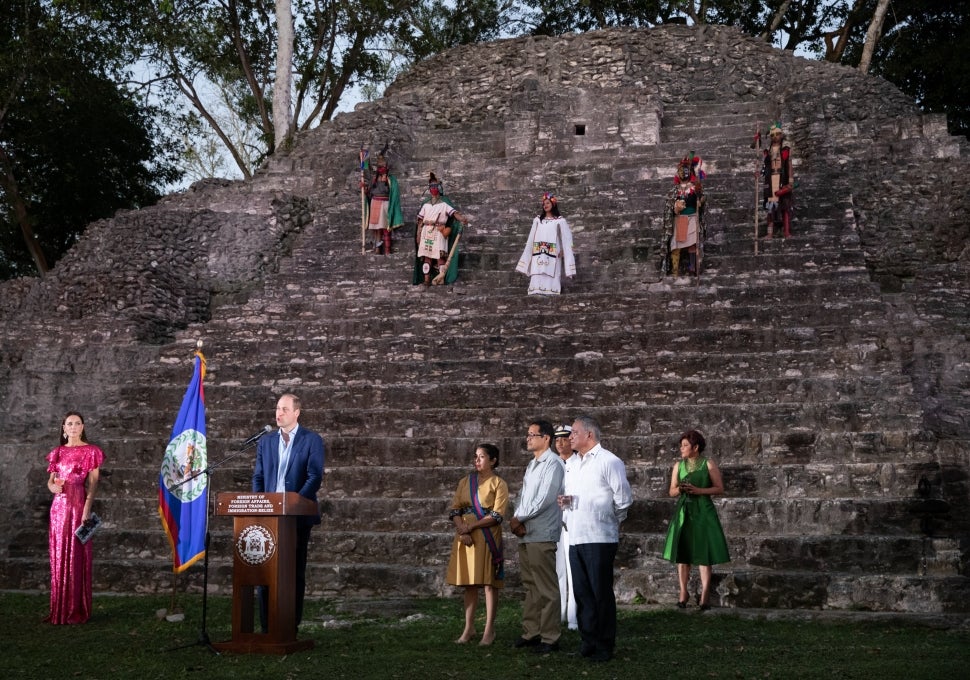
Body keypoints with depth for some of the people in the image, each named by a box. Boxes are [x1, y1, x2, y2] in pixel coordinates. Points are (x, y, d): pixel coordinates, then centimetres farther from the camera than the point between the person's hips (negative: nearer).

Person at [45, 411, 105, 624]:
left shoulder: (90, 451, 2)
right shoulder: (58, 452, 15)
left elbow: (93, 483, -5)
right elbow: (50, 480, 17)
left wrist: (87, 508, -16)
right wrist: (52, 486, -7)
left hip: (79, 503, -5)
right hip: (59, 505, 5)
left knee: (77, 554, -5)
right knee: (59, 554, 5)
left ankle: (77, 610, 1)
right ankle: (59, 609, 12)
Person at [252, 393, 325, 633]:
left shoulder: (312, 440, -1)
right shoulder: (266, 442, 13)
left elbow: (315, 477, -8)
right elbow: (258, 477, 14)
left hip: (297, 516, -3)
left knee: (295, 571, 3)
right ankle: (267, 627, 7)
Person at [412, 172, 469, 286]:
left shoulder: (444, 204, 5)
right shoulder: (426, 205, 17)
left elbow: (455, 213, -11)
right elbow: (420, 221, 17)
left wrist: (462, 219, -31)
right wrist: (418, 235, 10)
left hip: (439, 233, -4)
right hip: (426, 233, 4)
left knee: (440, 256, -9)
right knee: (426, 256, 1)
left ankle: (442, 279, -10)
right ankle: (426, 279, 2)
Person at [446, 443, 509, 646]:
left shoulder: (499, 484, -2)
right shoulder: (465, 482, 12)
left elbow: (498, 516, -10)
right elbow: (455, 509, 7)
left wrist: (471, 526, -15)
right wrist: (461, 529, -11)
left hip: (487, 538, -4)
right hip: (465, 537, 4)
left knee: (489, 582, -1)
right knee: (469, 583, 7)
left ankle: (489, 630, 4)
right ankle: (469, 628, 13)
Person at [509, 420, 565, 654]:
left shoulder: (552, 464, -10)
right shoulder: (532, 465, 18)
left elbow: (545, 499, -18)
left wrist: (519, 519, -10)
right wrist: (517, 519, -2)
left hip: (542, 535, -9)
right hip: (526, 534, 9)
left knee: (546, 589, -4)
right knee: (531, 586, 15)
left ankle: (549, 638, -1)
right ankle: (531, 633, 22)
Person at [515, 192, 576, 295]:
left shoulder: (560, 221, 7)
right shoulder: (537, 220, 17)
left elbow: (566, 239, 3)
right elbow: (531, 239, 17)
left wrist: (563, 251, -11)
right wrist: (528, 256, 12)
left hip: (553, 256, -3)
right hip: (538, 256, 3)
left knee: (551, 278, -11)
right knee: (537, 281, -8)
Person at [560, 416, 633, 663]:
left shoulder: (609, 462, -6)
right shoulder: (574, 466, 19)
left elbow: (624, 499, -7)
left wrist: (612, 520, 6)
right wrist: (566, 502, 3)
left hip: (599, 538, -8)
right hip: (576, 538, 8)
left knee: (601, 593, -2)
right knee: (582, 593, 11)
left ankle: (604, 647, 6)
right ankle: (588, 642, 20)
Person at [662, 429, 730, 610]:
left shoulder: (709, 464, -1)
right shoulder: (678, 465, 9)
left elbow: (720, 488, -3)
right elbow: (672, 492, 11)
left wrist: (698, 490, -13)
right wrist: (680, 489, -11)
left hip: (703, 511, -4)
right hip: (683, 511, 4)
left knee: (703, 551, -4)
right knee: (682, 551, 2)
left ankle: (705, 594, -2)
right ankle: (683, 592, 7)